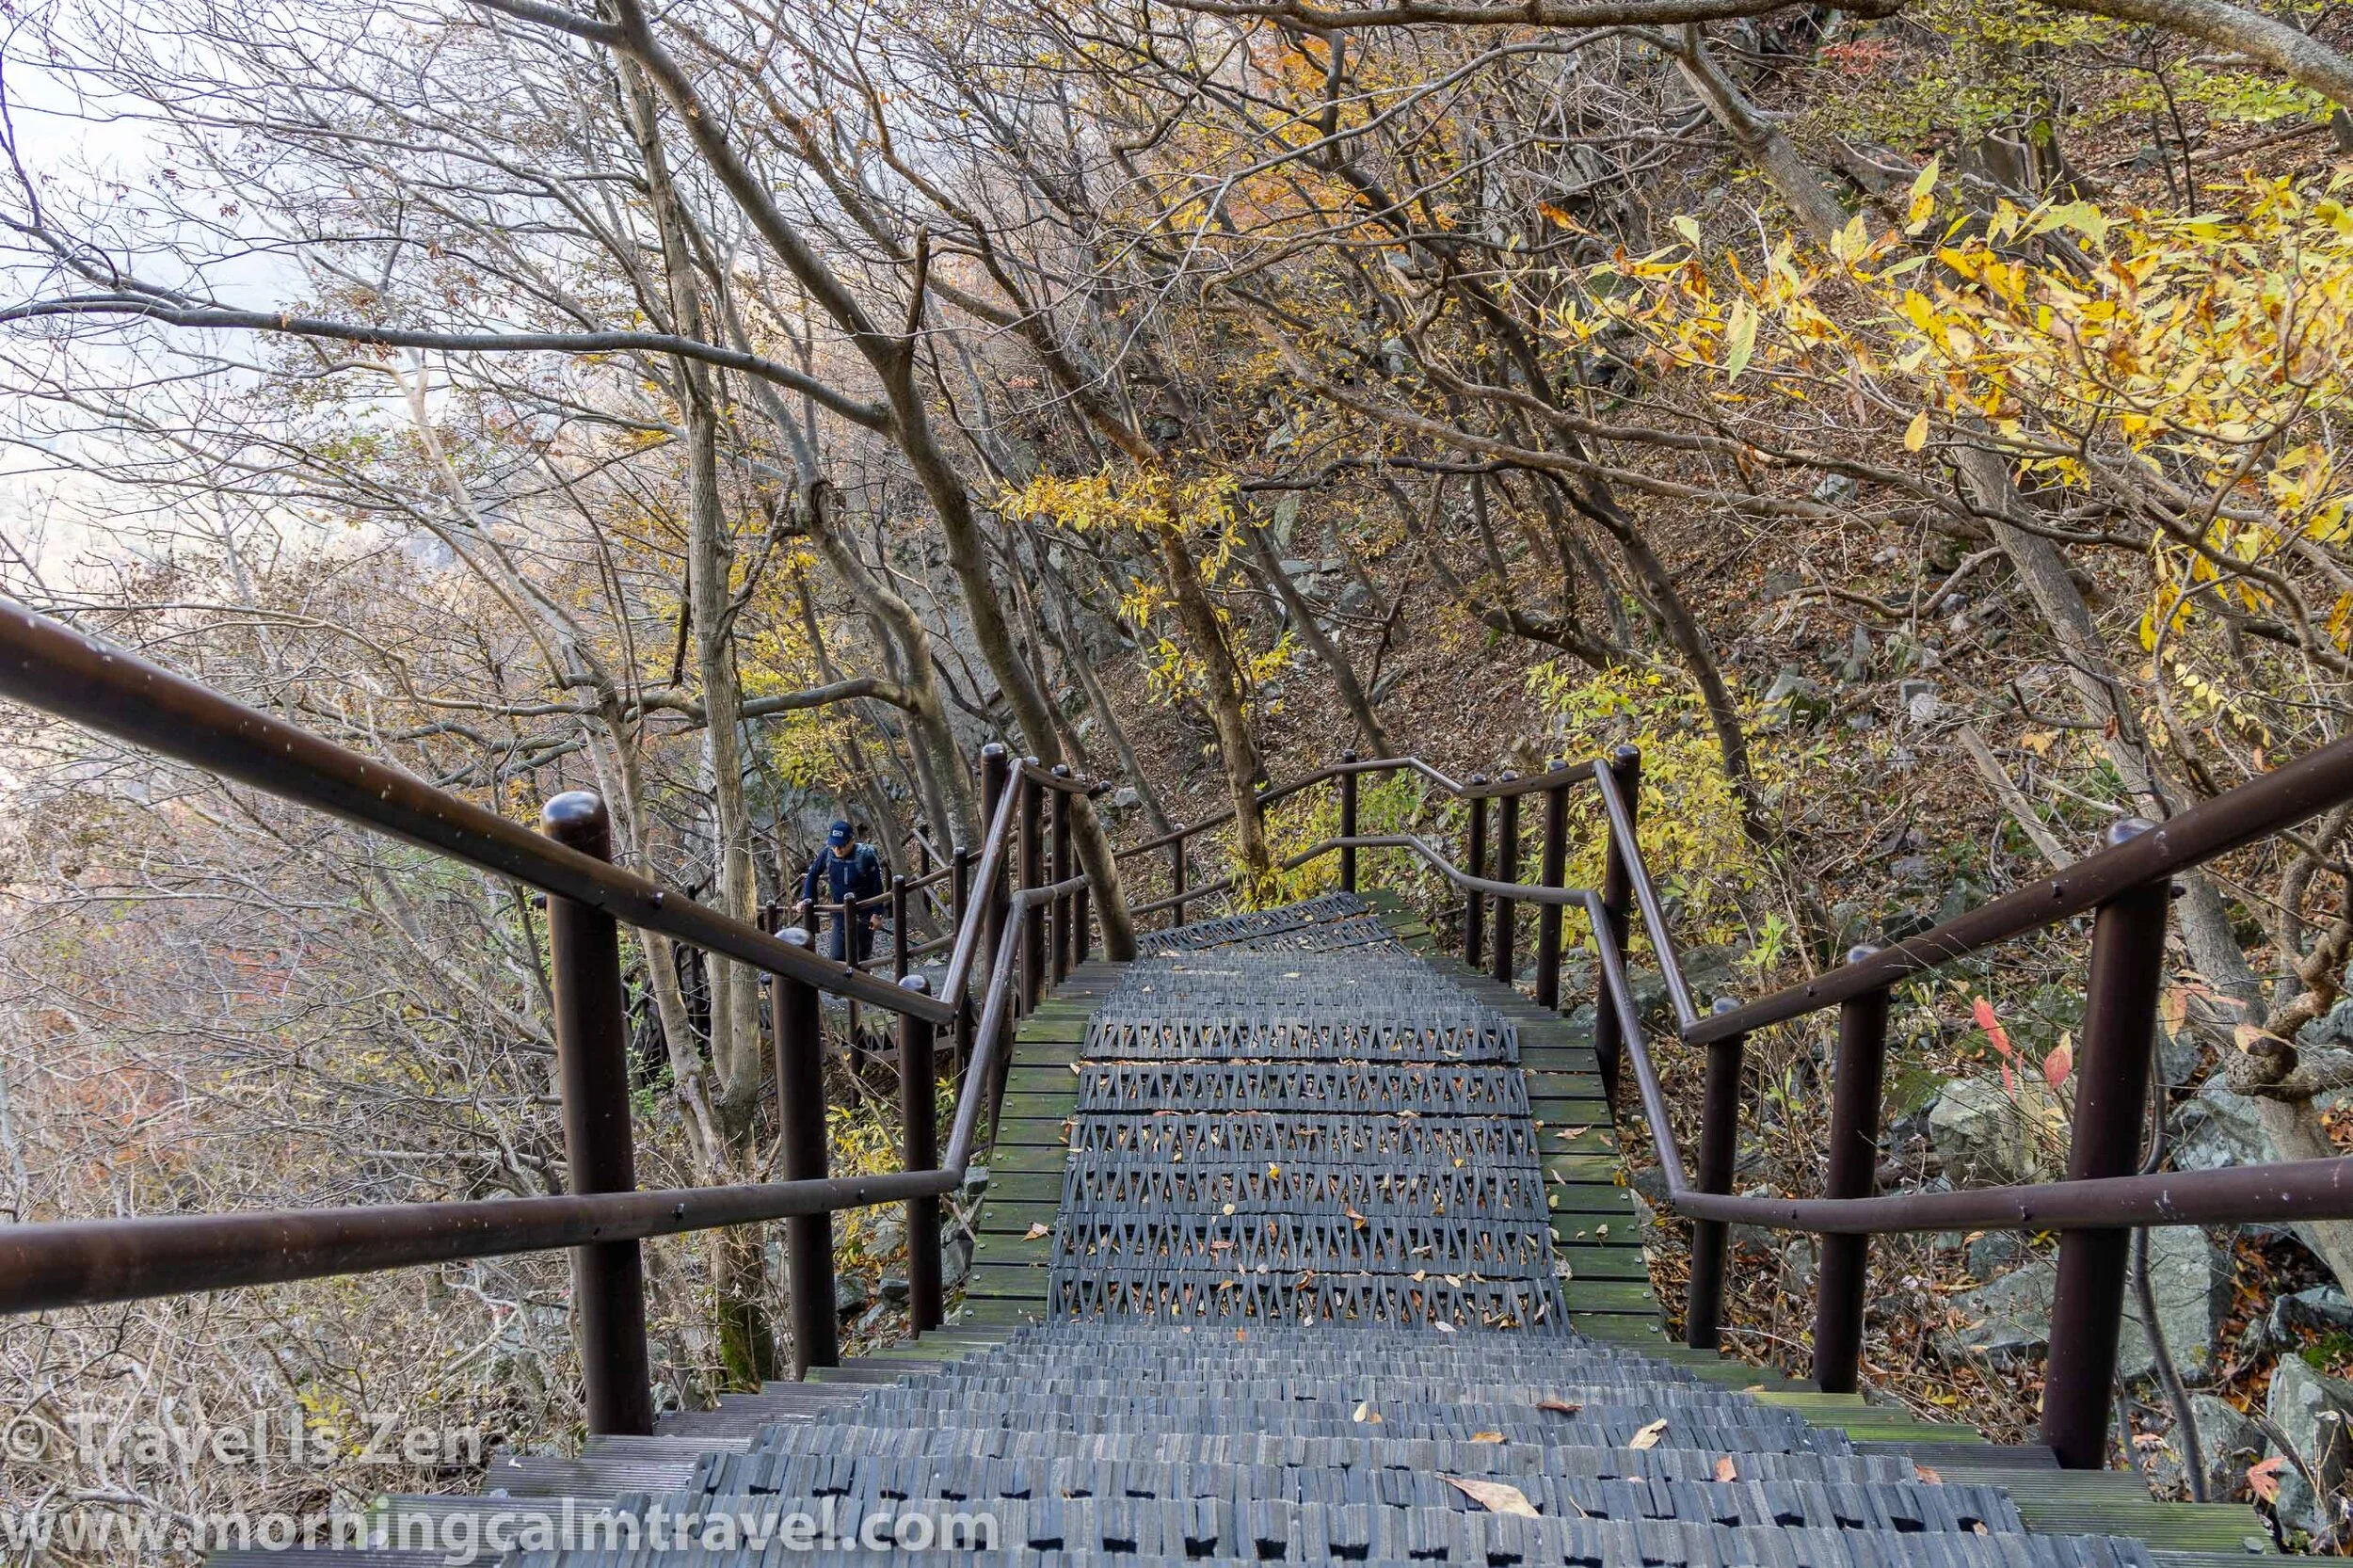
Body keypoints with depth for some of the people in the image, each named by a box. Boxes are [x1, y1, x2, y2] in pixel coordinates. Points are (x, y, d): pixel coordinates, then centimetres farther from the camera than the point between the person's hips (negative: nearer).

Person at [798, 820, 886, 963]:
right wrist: (806, 899, -7)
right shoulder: (827, 854, -14)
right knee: (836, 956, 1)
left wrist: (877, 913, -12)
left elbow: (877, 885, -14)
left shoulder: (866, 856, -24)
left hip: (864, 914, -3)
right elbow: (813, 875, 4)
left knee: (861, 956, 12)